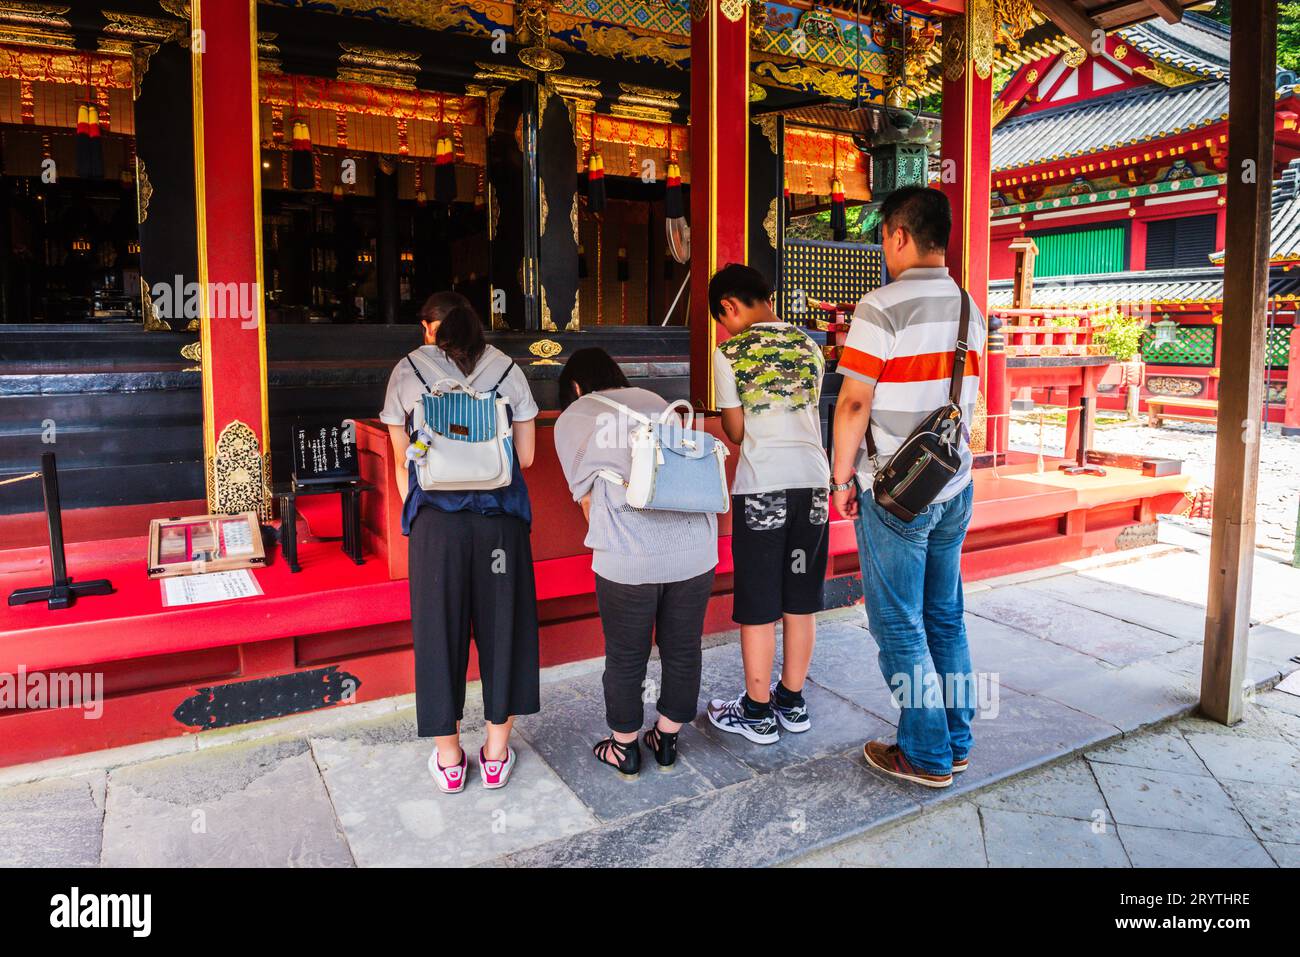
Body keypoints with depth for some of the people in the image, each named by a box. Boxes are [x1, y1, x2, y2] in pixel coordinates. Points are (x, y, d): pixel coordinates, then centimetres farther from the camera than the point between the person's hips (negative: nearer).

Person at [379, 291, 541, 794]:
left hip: (436, 519, 0)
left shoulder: (407, 370, 7)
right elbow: (525, 456, 5)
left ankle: (448, 757, 22)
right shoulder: (506, 368, 7)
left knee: (439, 630, 11)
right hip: (501, 515, 1)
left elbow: (403, 461, 8)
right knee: (501, 625, 12)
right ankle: (496, 754, 23)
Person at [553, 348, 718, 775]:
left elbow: (587, 497, 13)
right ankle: (667, 739, 38)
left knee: (625, 657, 16)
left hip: (629, 557, -3)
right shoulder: (654, 400, 22)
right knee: (683, 649, 19)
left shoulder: (571, 419, 12)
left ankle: (624, 747, 33)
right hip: (695, 545, 4)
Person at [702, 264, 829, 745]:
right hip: (813, 482, 5)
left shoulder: (729, 353, -4)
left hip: (761, 488, -5)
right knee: (801, 601, 13)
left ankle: (757, 713, 16)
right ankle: (792, 703, 26)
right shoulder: (808, 346, 9)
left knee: (758, 606, 5)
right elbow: (809, 411, 11)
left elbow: (735, 430, 0)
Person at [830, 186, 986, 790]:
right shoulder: (969, 308, 8)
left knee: (900, 628, 4)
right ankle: (956, 741, 28)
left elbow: (854, 403, -16)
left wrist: (842, 475, -5)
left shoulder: (882, 307, -15)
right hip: (954, 488, 7)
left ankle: (927, 757, 15)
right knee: (945, 618, 17)